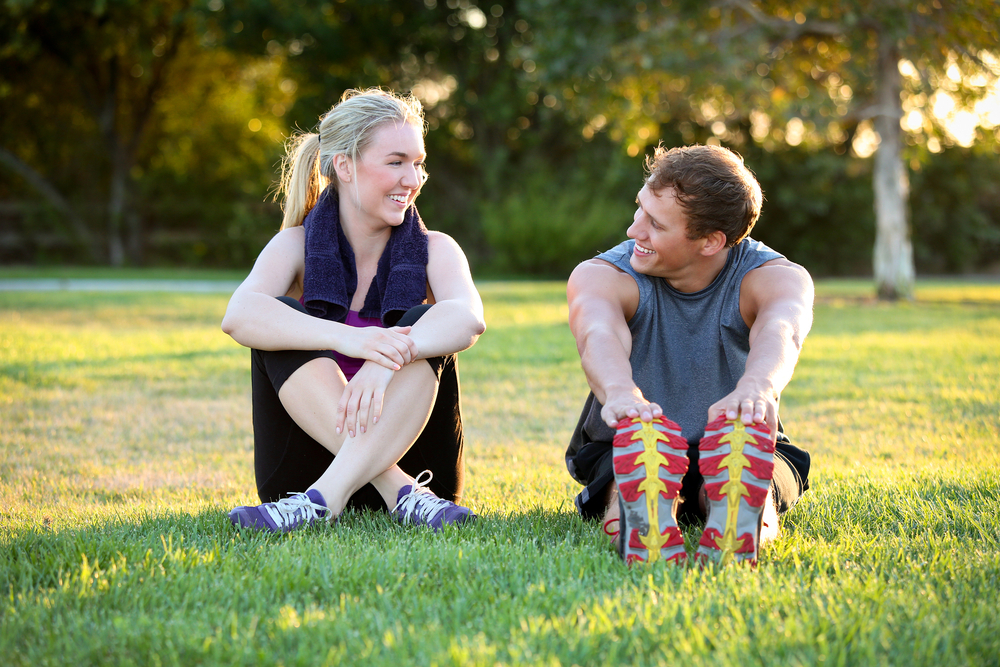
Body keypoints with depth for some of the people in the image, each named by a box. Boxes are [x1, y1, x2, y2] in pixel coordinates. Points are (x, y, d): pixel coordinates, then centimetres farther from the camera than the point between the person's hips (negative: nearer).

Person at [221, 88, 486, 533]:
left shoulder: (434, 250, 0)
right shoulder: (298, 246, -2)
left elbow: (468, 317, -24)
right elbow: (238, 316, -24)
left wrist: (387, 360, -44)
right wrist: (344, 338, -42)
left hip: (410, 455, 0)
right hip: (304, 463, 0)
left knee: (422, 326, -22)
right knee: (282, 317, -21)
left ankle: (323, 497, -39)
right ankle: (403, 494, -35)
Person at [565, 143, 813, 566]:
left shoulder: (774, 277, -16)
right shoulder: (601, 276, -15)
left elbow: (780, 330, -41)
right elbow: (599, 333, -39)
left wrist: (757, 385, -67)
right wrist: (620, 391, -65)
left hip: (737, 451, 0)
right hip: (624, 449, 0)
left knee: (743, 486, -36)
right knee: (641, 487, -36)